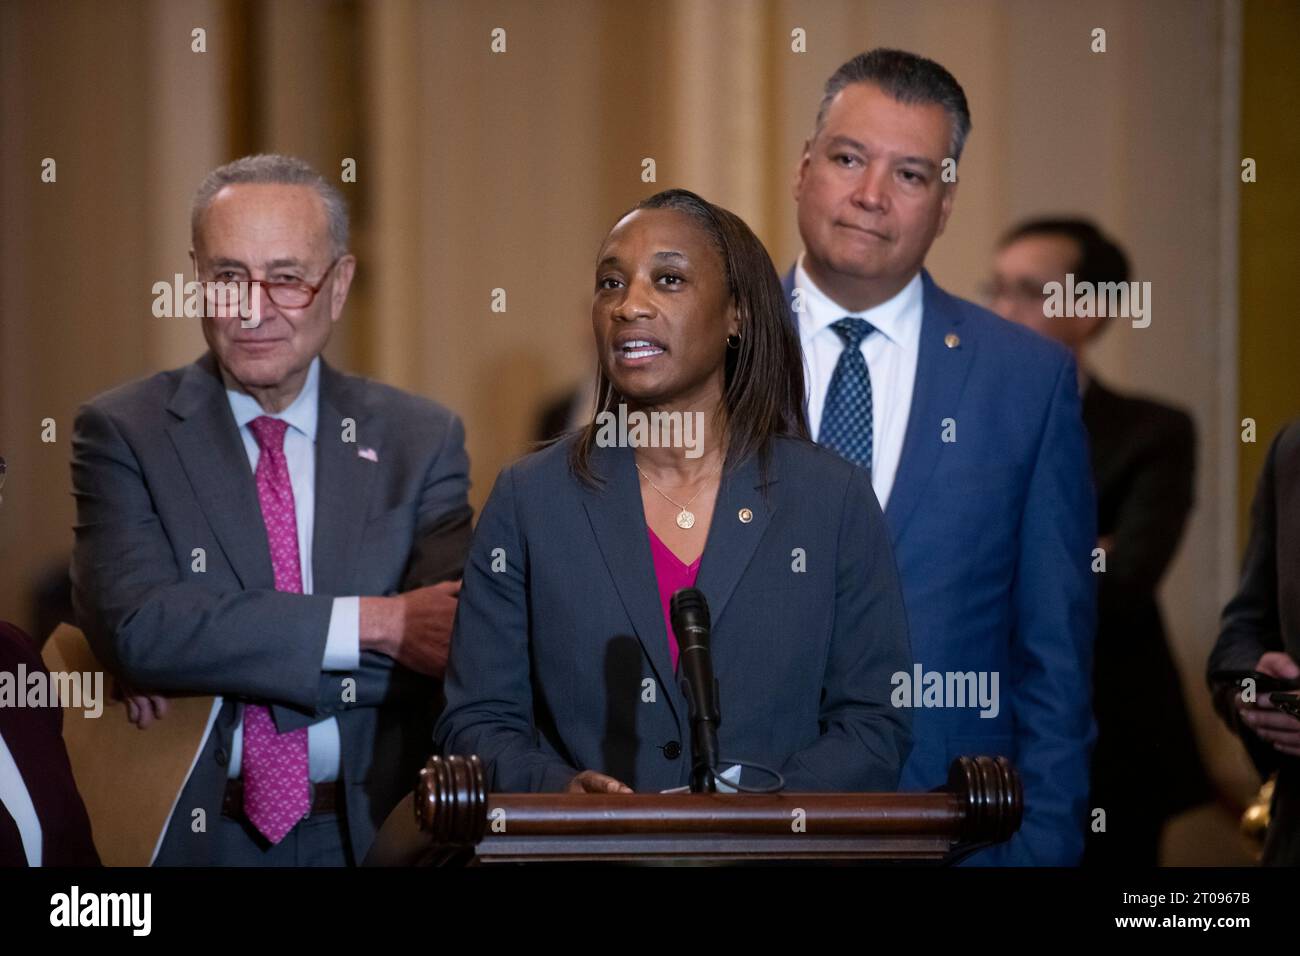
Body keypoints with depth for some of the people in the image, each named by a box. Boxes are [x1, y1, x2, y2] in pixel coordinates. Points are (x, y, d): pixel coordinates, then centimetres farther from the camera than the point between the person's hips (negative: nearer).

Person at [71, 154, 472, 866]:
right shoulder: (122, 433, -3)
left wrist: (207, 654, -18)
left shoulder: (421, 441, 2)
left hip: (373, 836, 1)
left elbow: (450, 644, -11)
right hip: (193, 838, -1)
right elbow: (133, 626, -18)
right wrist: (374, 623, -21)